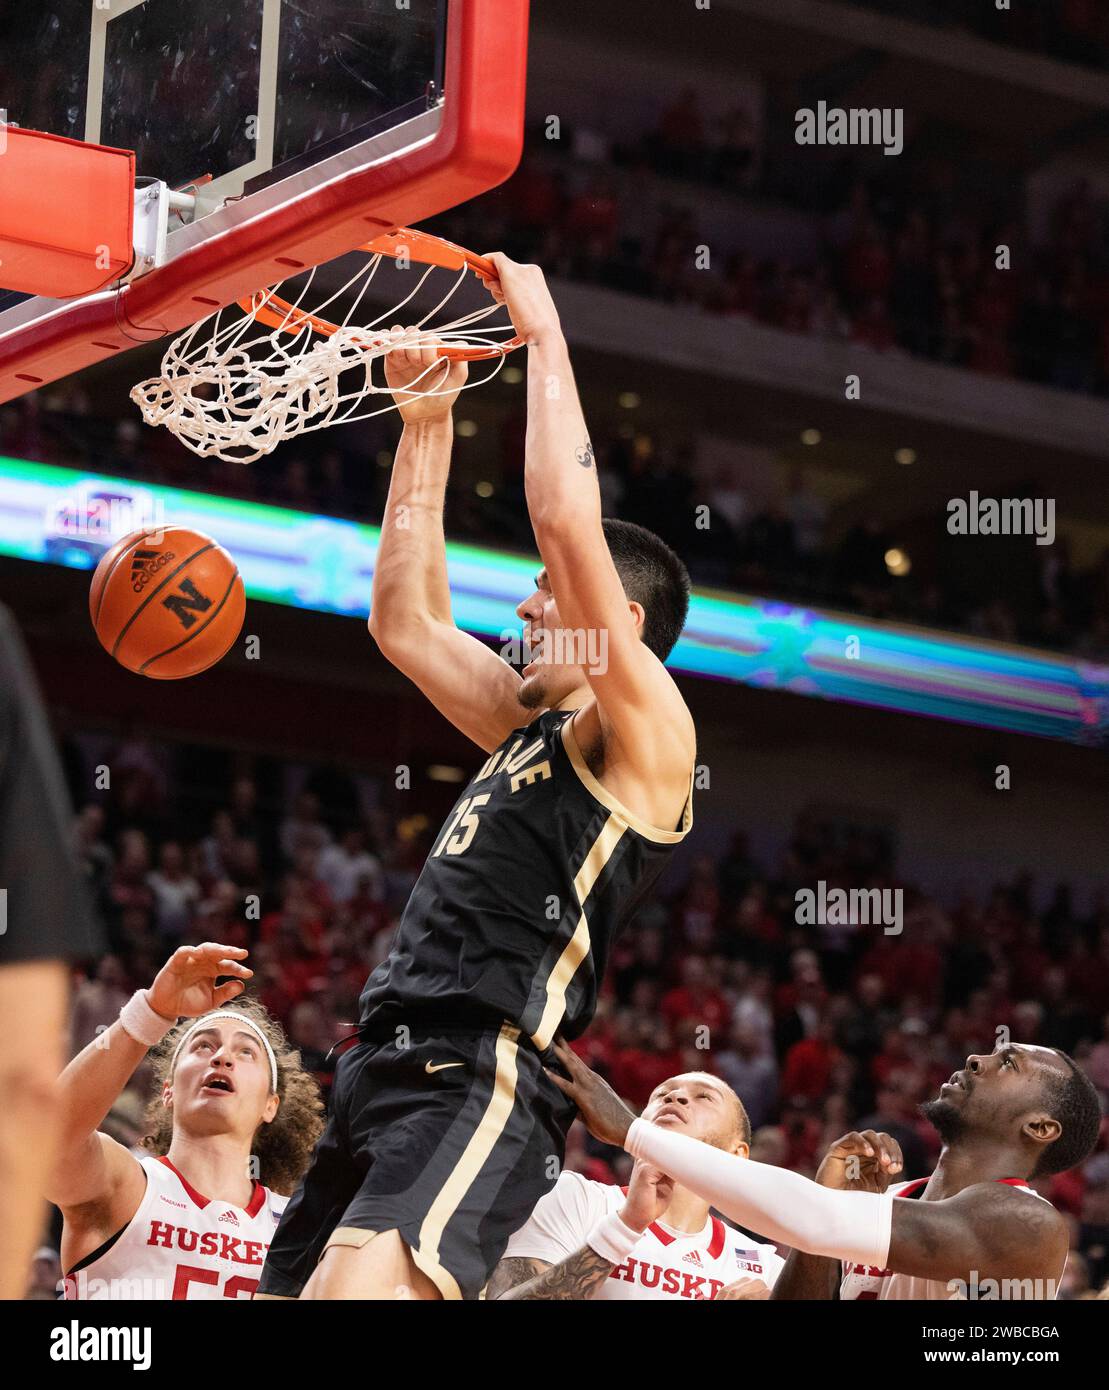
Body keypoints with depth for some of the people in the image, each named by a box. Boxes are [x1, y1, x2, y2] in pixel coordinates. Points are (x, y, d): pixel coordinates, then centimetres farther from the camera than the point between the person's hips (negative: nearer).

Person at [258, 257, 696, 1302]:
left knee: (351, 1297, -30)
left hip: (477, 1087, -10)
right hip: (382, 1076, 10)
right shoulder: (532, 726, 23)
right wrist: (425, 425, 28)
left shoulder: (645, 732, -2)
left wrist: (544, 336, -5)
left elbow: (566, 518, -13)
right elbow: (405, 620, 32)